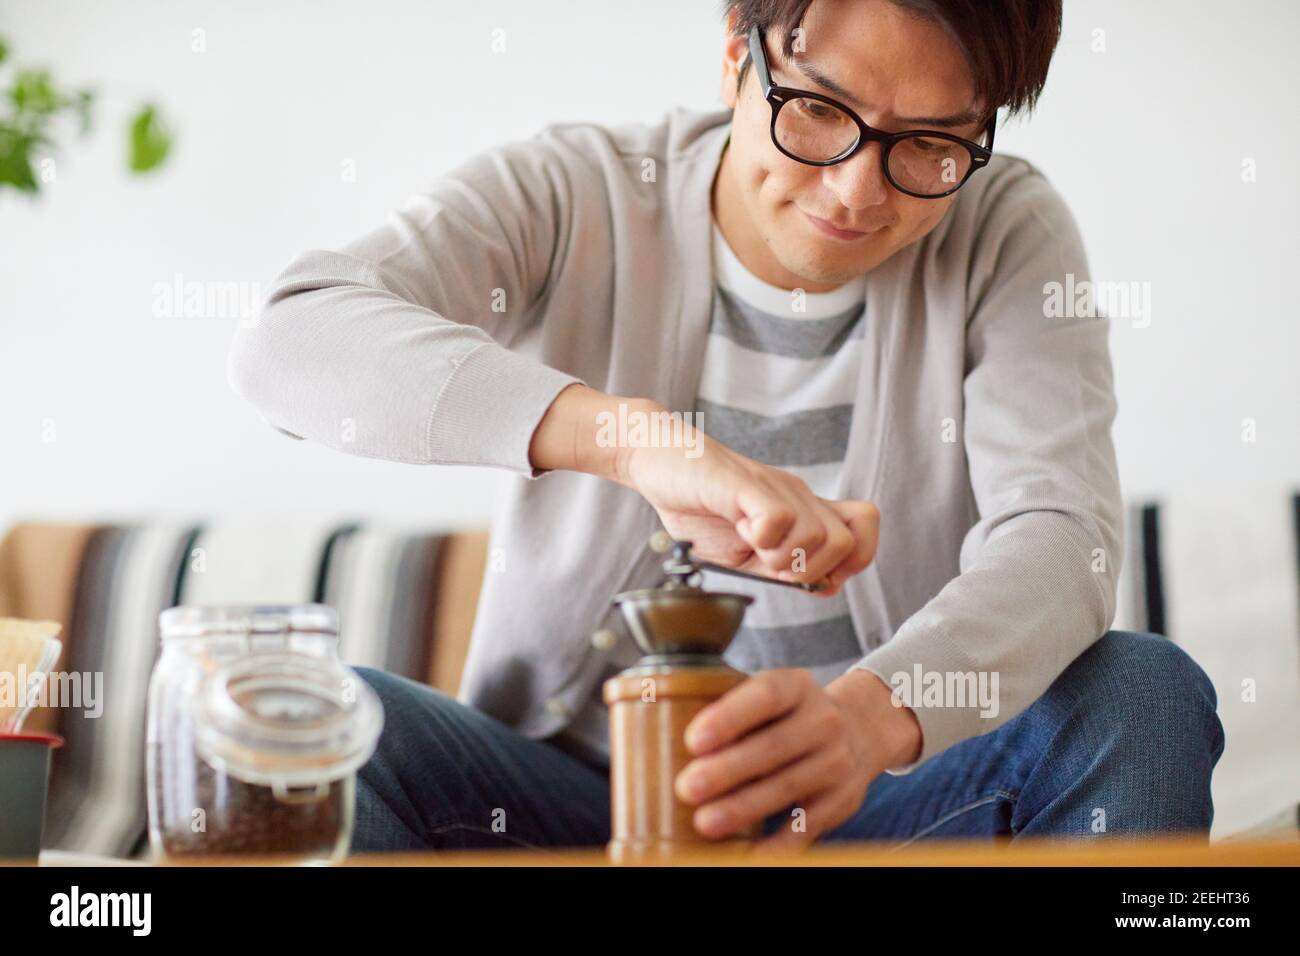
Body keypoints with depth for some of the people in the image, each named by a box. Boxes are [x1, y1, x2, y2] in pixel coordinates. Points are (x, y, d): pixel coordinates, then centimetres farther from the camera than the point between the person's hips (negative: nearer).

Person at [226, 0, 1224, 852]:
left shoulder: (1009, 233, -5)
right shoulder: (569, 197, -8)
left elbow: (1059, 542, -20)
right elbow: (290, 338, -26)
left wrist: (874, 713, -44)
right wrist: (638, 437, -43)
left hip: (883, 802, 0)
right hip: (570, 795, 0)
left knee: (1144, 694, -26)